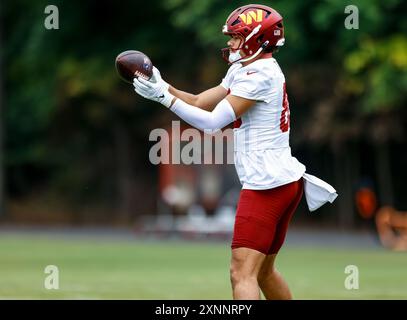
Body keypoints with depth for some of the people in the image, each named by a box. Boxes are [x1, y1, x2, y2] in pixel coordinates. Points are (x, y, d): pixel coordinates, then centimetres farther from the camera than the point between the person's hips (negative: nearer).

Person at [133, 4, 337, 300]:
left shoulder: (259, 74, -14)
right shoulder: (244, 70, 17)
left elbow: (212, 122, -18)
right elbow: (200, 102, 15)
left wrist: (163, 96, -16)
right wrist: (161, 85, 2)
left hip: (266, 184, -11)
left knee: (242, 274, -16)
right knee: (263, 272, 21)